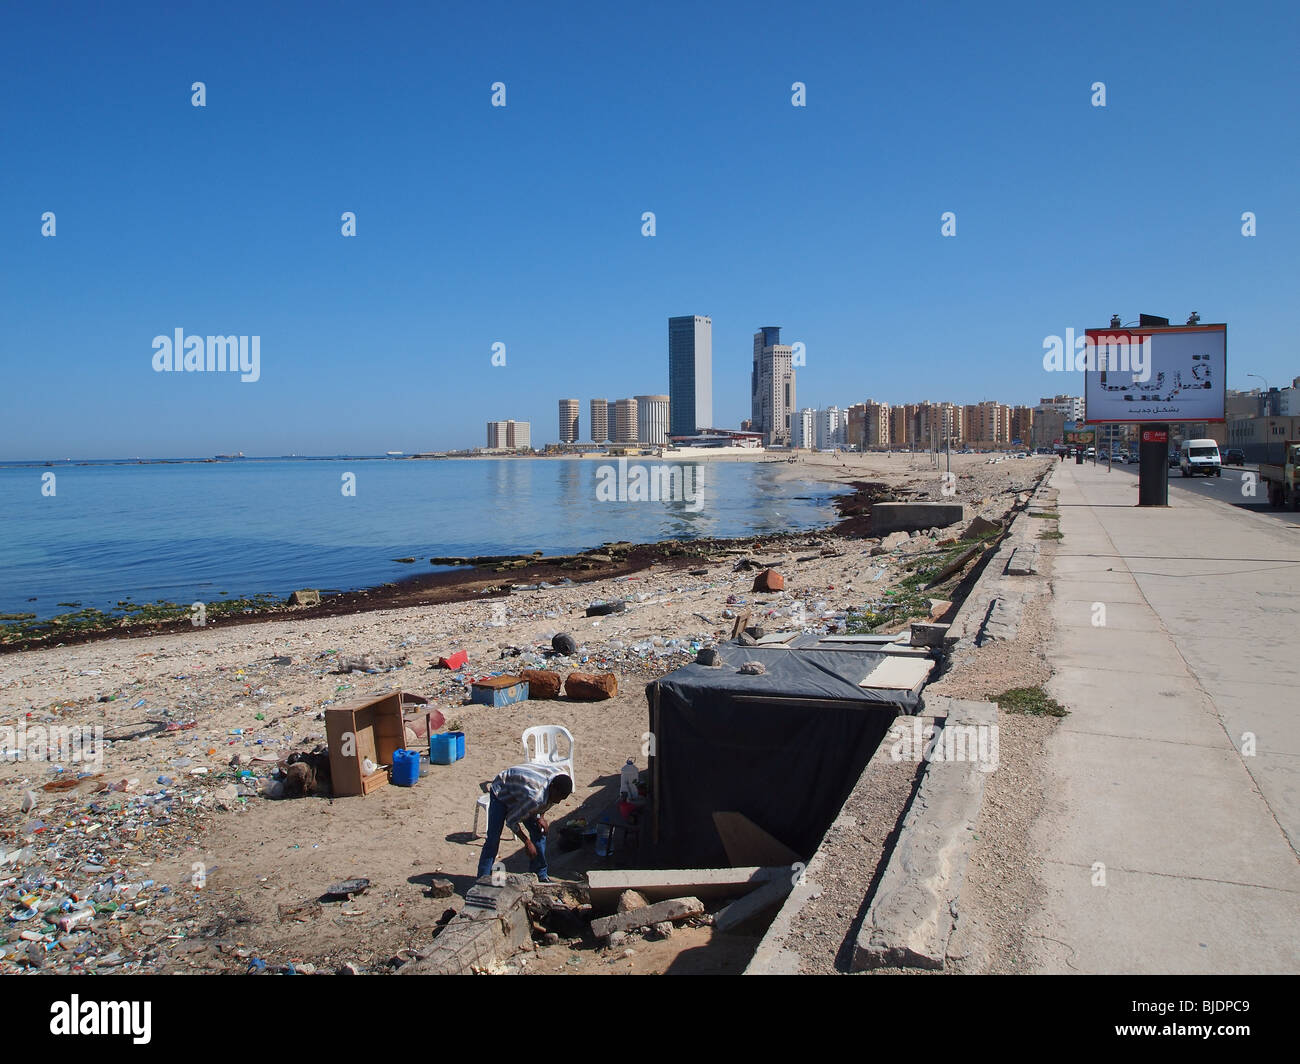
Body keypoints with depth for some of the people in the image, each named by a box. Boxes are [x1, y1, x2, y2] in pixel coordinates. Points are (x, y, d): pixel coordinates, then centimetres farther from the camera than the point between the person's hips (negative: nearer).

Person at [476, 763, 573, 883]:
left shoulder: (562, 777, -24)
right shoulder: (534, 797, -44)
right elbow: (511, 820, -27)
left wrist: (539, 817, -8)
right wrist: (527, 842, -17)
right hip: (501, 791, -7)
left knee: (539, 832, 1)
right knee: (493, 838, -12)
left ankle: (540, 875, 13)